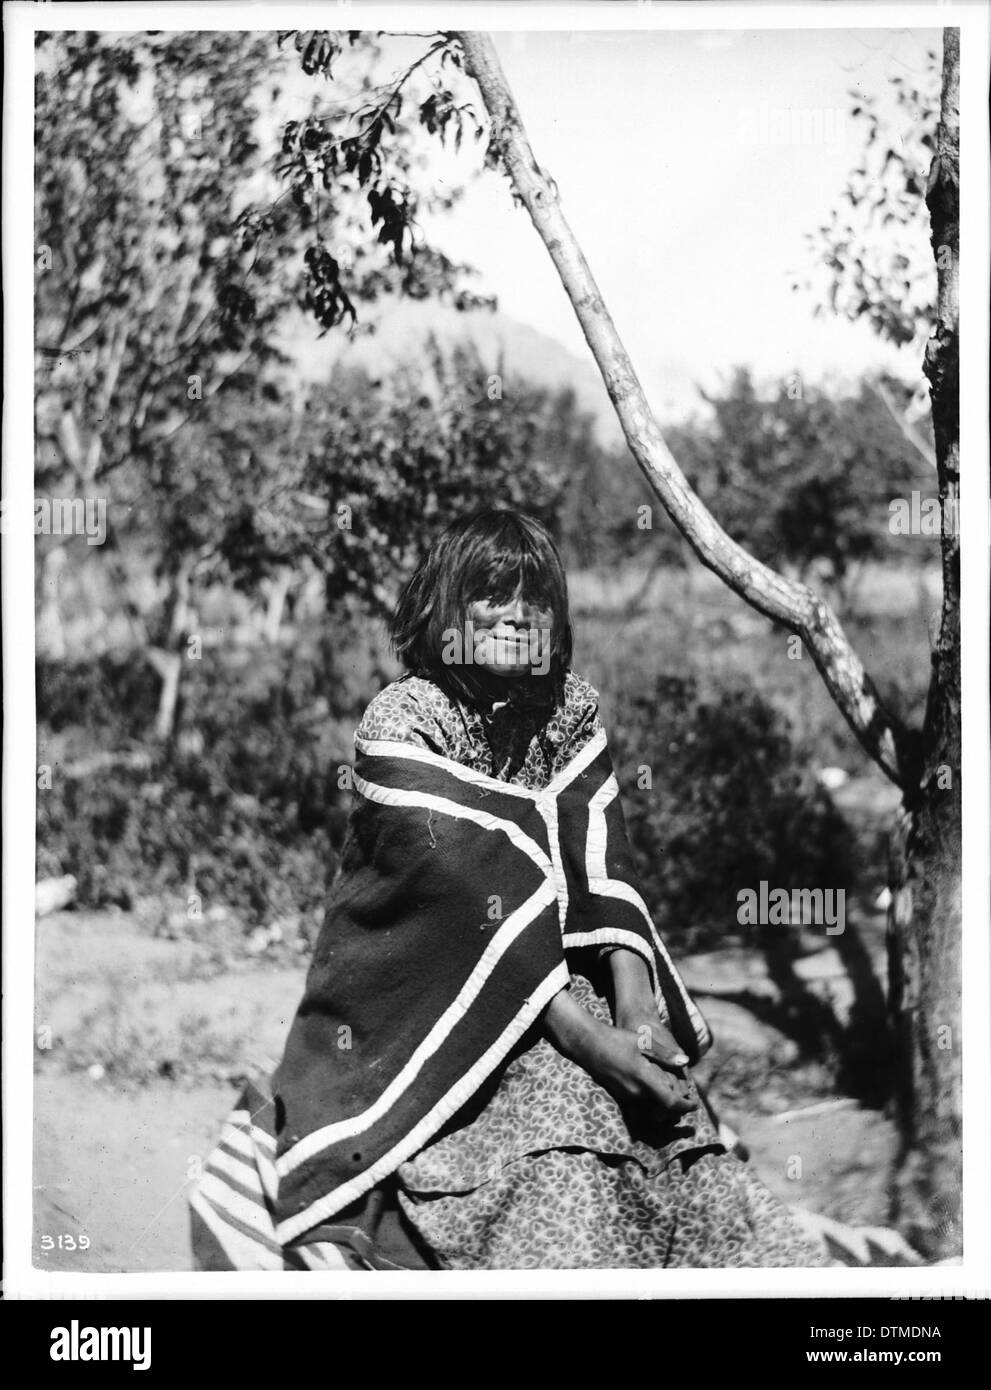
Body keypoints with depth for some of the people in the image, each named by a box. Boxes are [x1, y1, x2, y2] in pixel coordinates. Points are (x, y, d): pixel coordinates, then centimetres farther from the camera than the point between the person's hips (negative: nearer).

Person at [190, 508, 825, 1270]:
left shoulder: (573, 708, 4)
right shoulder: (399, 724, -14)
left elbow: (603, 868, -4)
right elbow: (469, 901, -21)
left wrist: (635, 1014, -19)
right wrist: (590, 1041, -27)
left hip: (550, 981, 5)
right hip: (424, 1002, -5)